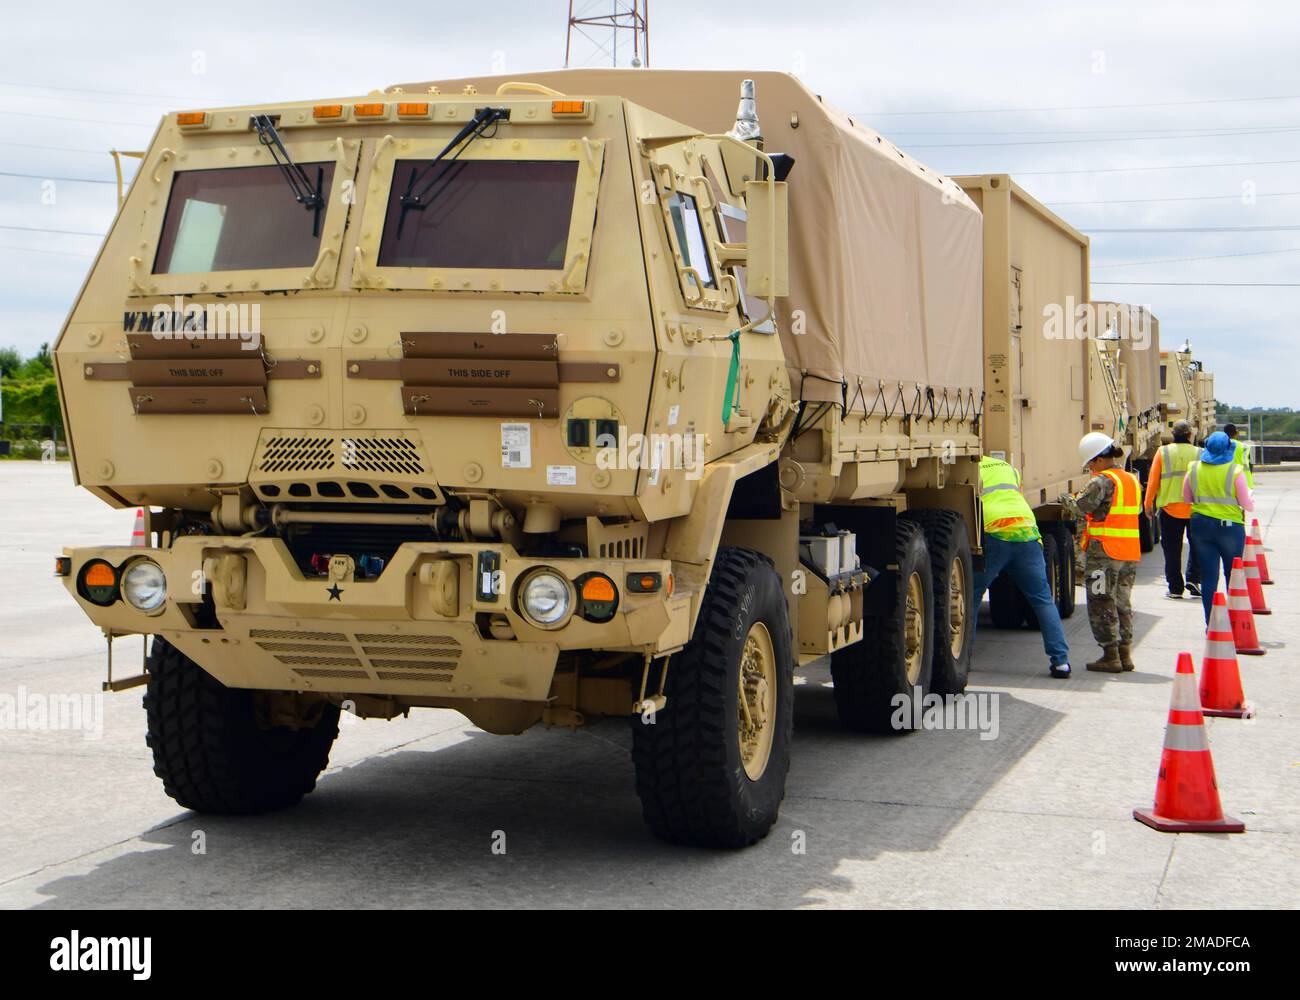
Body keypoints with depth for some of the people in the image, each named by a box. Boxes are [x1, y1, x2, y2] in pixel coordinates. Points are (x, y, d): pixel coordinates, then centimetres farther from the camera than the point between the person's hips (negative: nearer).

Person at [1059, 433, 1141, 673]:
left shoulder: (1103, 481, -13)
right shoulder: (1132, 480, 12)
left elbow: (1082, 506, -18)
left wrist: (1066, 499, 3)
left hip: (1104, 553, -8)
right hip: (1130, 553, 8)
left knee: (1102, 604, 0)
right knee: (1122, 603, 16)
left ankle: (1110, 656, 0)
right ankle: (1125, 654, 17)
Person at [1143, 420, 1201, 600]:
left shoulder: (1163, 453, -3)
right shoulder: (1199, 454, -2)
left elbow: (1153, 480, 0)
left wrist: (1148, 503, 10)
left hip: (1169, 508, 0)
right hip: (1195, 508, 0)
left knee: (1172, 549, 7)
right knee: (1196, 545, 18)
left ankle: (1175, 588, 9)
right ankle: (1193, 579, 6)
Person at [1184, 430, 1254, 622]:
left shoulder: (1194, 469, -1)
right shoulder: (1235, 471, -11)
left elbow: (1186, 498, 11)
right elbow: (1247, 504, -7)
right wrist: (1250, 495, 14)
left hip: (1201, 525, 2)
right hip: (1230, 526, -2)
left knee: (1208, 577, 5)